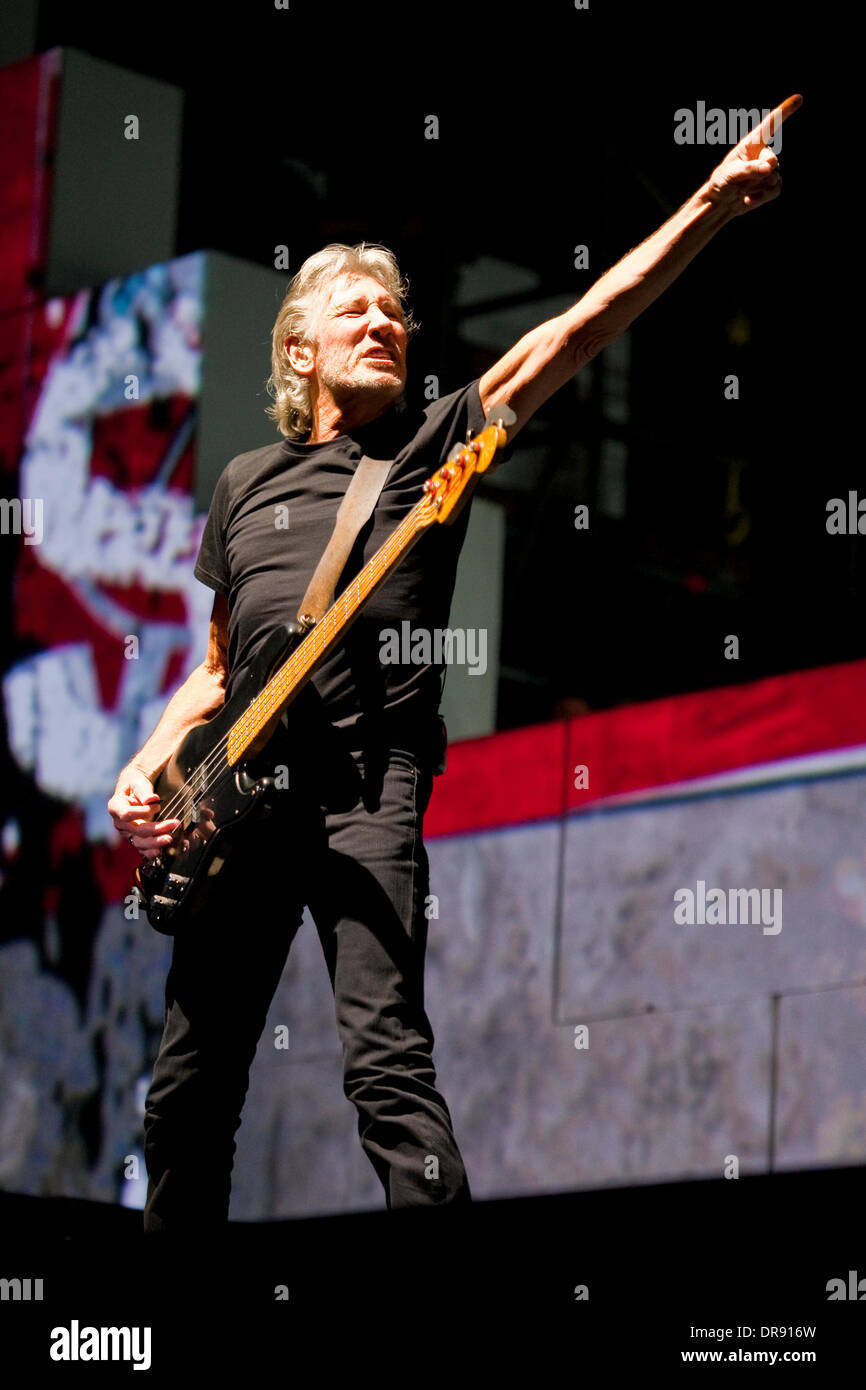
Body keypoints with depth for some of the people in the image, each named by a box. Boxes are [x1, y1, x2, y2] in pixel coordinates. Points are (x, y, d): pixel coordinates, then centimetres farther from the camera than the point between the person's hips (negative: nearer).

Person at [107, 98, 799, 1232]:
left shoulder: (433, 445, 7)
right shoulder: (247, 485, 19)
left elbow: (576, 331, -4)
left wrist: (715, 204, -14)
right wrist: (147, 768, 6)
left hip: (365, 789, -4)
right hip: (240, 797, 4)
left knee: (388, 1066, -17)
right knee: (191, 1083, 8)